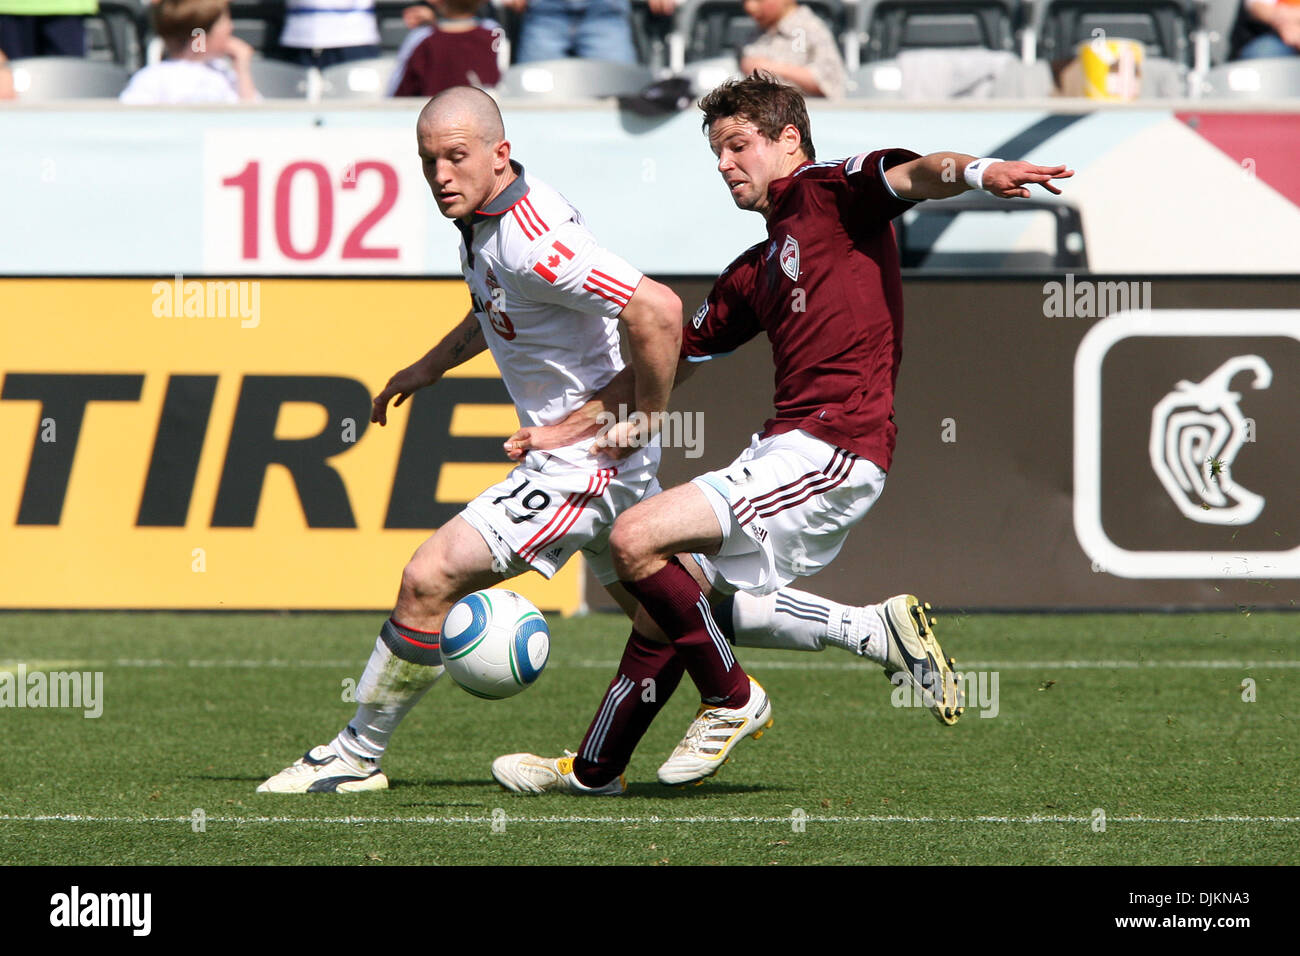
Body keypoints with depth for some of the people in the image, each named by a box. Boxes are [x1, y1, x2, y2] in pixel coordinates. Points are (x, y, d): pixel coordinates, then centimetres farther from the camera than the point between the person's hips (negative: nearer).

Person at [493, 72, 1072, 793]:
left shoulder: (826, 191, 0)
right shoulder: (753, 273, 24)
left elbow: (913, 173, -19)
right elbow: (670, 357, 33)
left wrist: (977, 172, -42)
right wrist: (569, 428, 33)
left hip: (834, 446, -9)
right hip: (785, 447, 9)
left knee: (637, 541, -17)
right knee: (661, 605, 13)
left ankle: (733, 701, -3)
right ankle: (591, 770, 24)